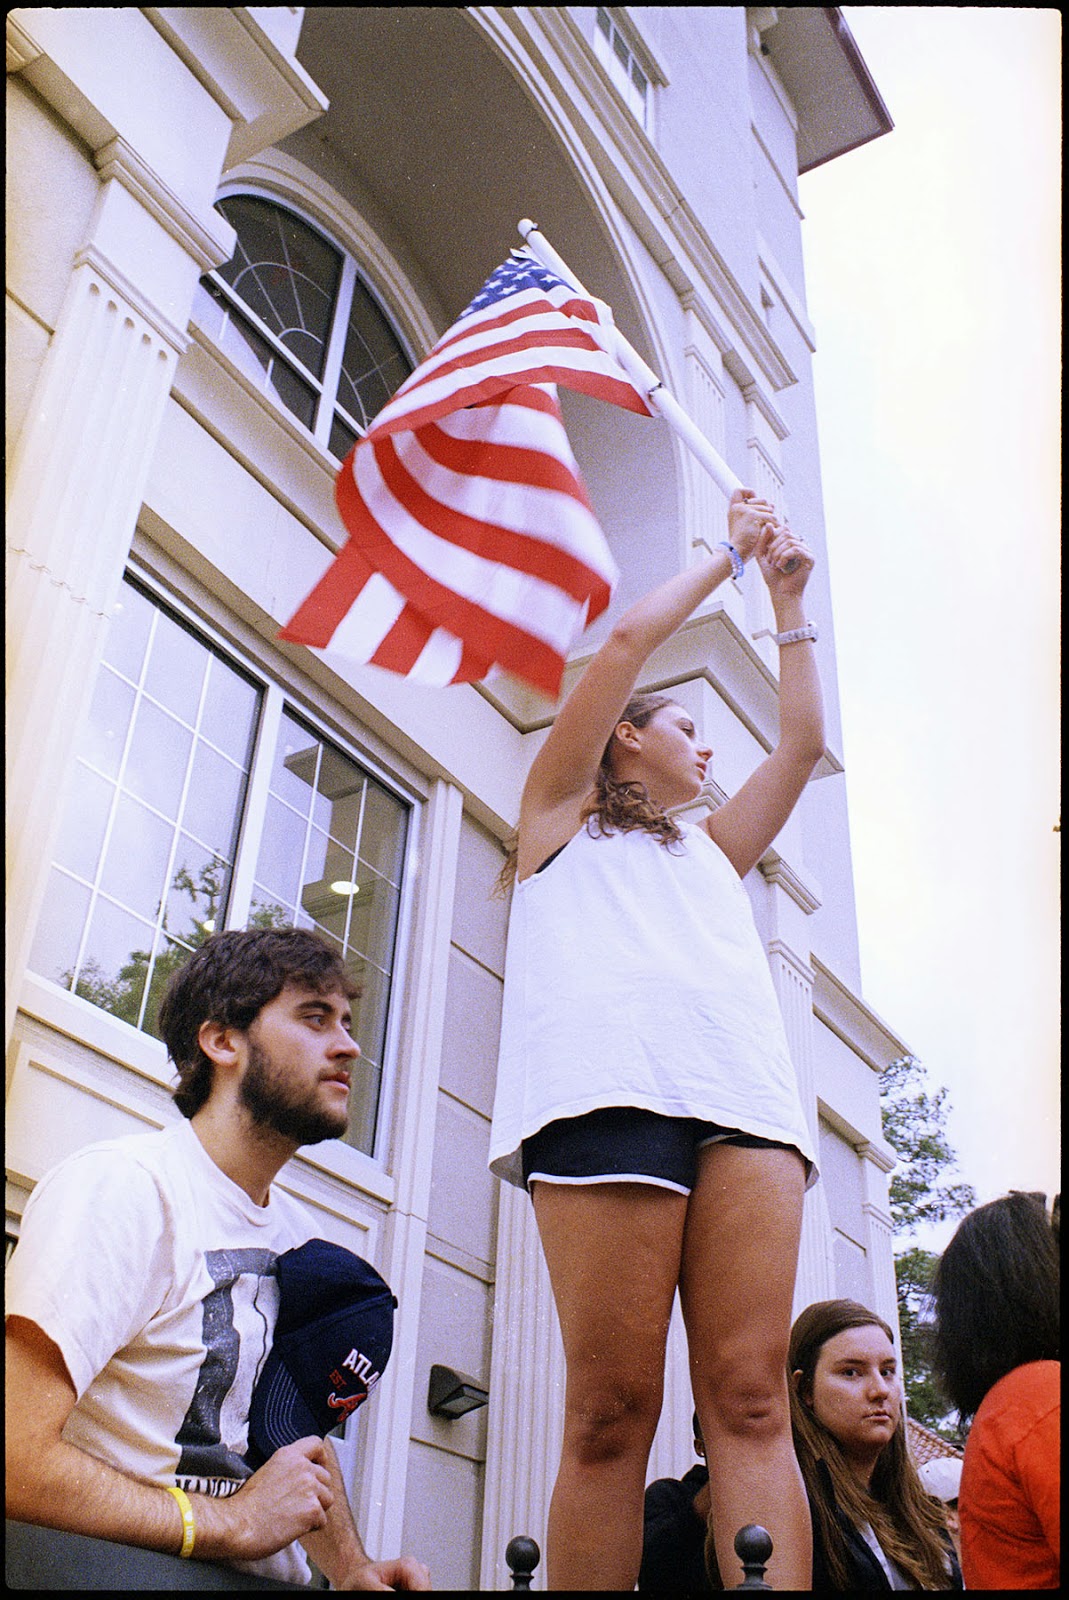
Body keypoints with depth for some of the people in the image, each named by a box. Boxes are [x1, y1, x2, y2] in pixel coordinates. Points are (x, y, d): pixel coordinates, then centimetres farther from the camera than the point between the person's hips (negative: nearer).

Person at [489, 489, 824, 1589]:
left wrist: (787, 597, 42)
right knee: (612, 1410, -13)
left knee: (750, 1397, -11)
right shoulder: (562, 812, 26)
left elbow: (802, 740, 37)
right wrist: (728, 555, 33)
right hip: (613, 1081, -4)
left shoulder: (710, 850, 39)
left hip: (744, 1089, 5)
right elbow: (632, 637, 20)